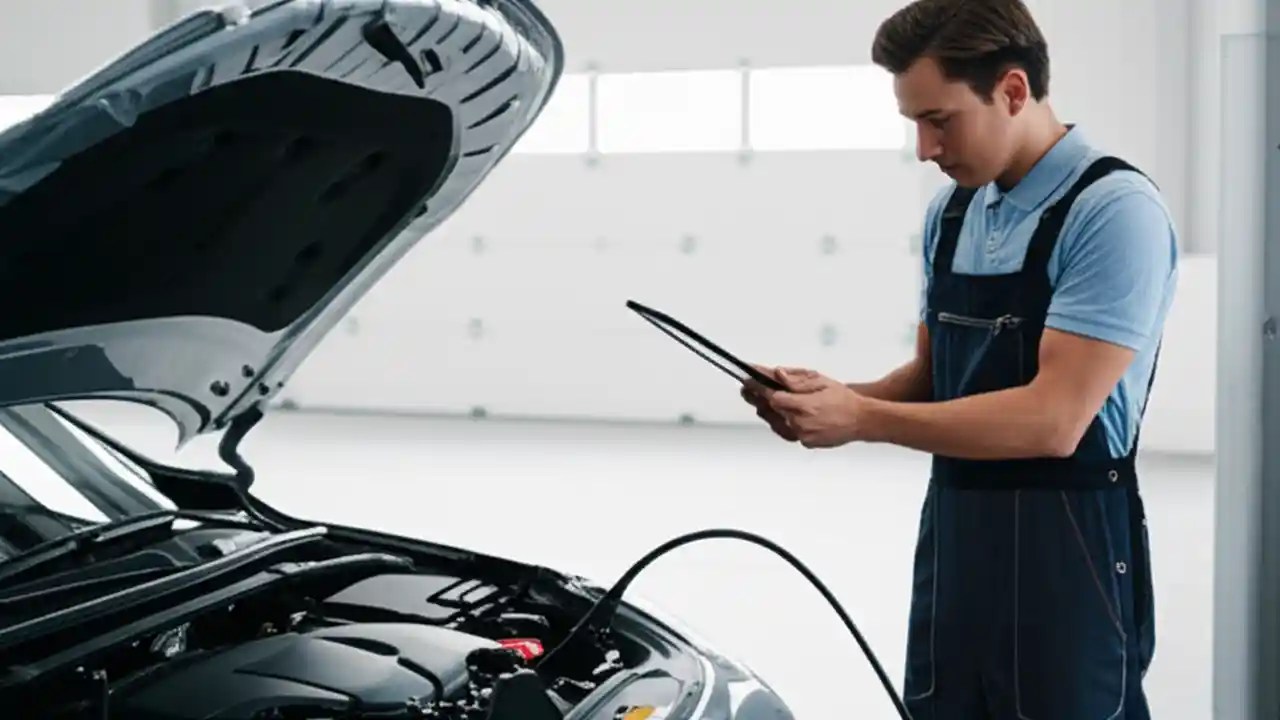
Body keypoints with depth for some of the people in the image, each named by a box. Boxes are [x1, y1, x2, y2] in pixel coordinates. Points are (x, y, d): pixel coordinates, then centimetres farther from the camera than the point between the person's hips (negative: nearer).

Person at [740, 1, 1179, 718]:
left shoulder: (1115, 209, -15)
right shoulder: (950, 213, 9)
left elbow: (1053, 421, -21)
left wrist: (862, 420, -19)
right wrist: (836, 395, -3)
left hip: (1064, 554, -7)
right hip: (950, 540, 7)